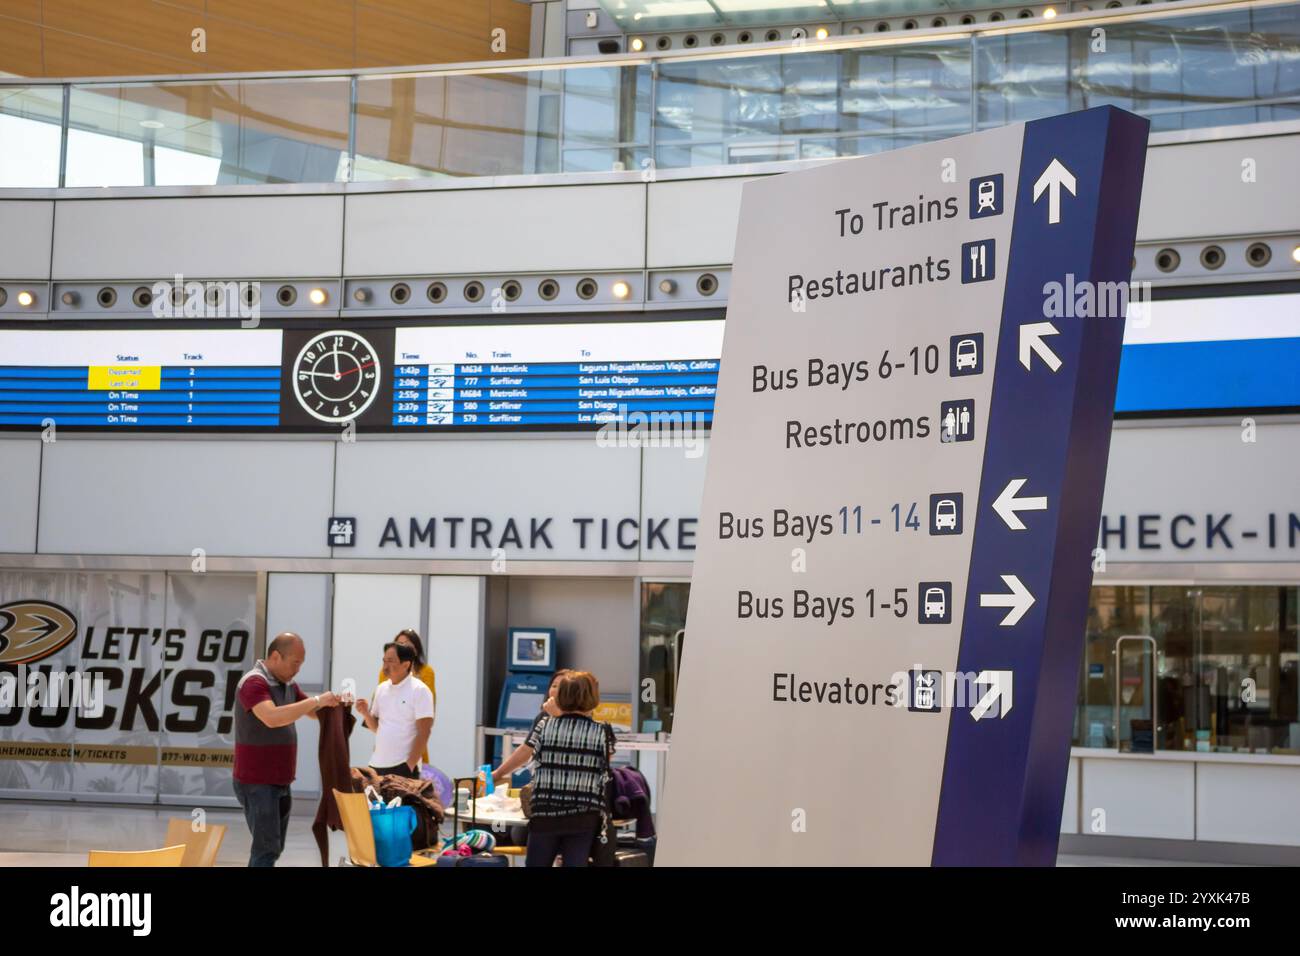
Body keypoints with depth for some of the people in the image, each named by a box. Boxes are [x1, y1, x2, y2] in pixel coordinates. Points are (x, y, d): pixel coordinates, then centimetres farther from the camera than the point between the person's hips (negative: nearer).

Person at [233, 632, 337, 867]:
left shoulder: (288, 685, 11)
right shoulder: (254, 683, -17)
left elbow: (316, 713, 20)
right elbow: (272, 718, -33)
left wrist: (334, 703, -2)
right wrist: (316, 700, -29)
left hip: (280, 781, 9)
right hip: (257, 782, -9)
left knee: (273, 847, 13)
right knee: (267, 848, -10)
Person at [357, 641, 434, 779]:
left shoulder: (419, 691, -8)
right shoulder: (381, 689, 12)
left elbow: (423, 733, -12)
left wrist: (410, 765, -15)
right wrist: (365, 713, -3)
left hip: (403, 767, -7)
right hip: (377, 765, 7)